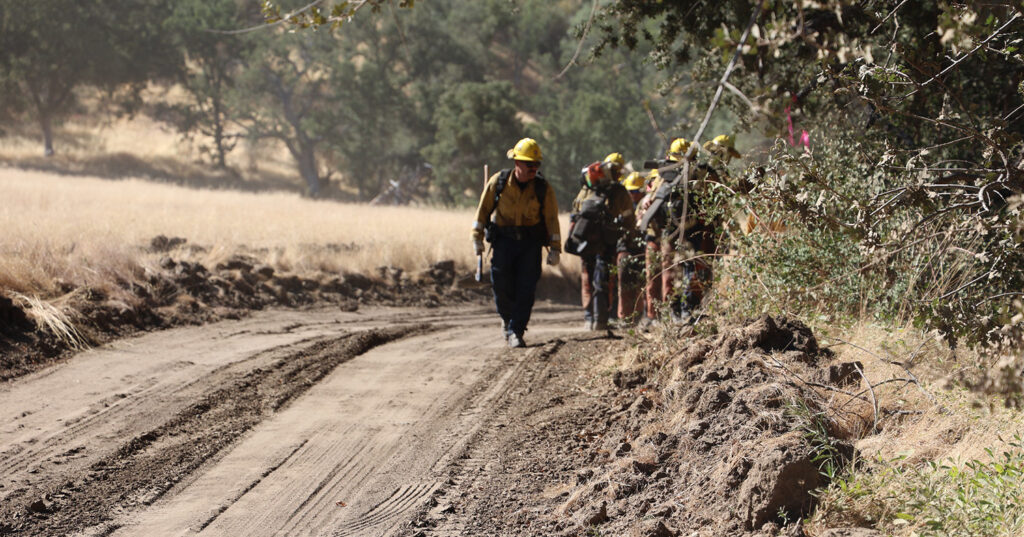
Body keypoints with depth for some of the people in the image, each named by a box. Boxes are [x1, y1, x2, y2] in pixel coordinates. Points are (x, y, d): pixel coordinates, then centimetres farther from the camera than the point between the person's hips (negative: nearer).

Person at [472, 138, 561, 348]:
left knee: (526, 289, -8)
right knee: (501, 283, -5)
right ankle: (507, 318, 23)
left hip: (531, 242, 0)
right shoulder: (498, 182, -5)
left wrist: (554, 248, -3)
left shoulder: (543, 188, -5)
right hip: (503, 239, 0)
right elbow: (483, 208, 5)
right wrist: (477, 238, 3)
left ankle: (516, 331, -3)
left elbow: (552, 218, 0)